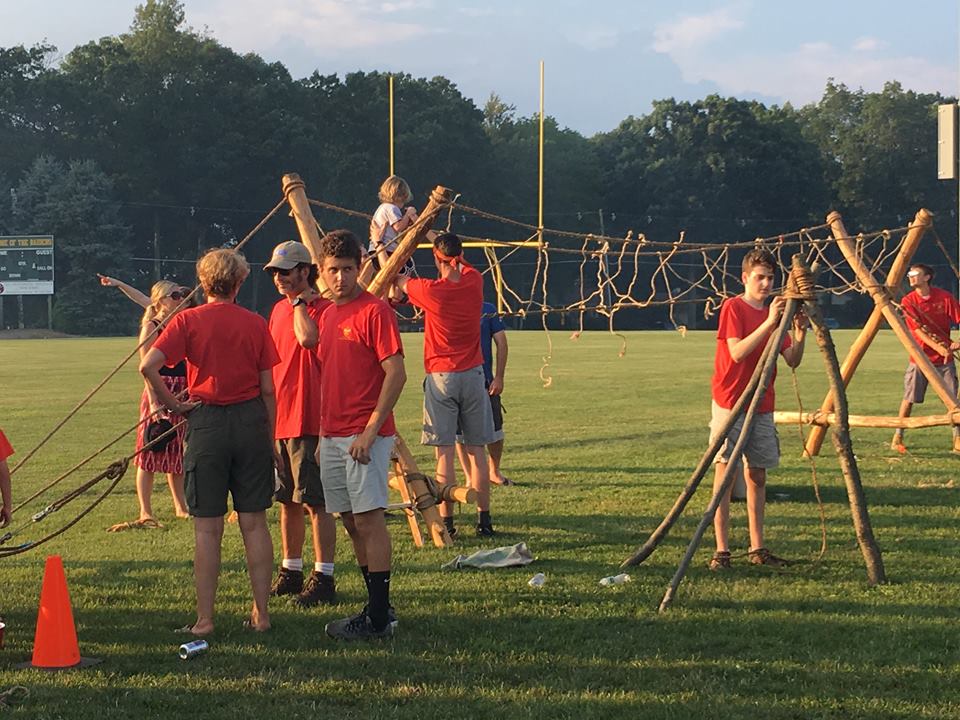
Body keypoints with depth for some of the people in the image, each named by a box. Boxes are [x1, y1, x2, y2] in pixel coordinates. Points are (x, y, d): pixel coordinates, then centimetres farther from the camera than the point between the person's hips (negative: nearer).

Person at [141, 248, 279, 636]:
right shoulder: (256, 324, 2)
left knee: (207, 528, 3)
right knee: (254, 523, 8)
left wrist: (172, 403, -2)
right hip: (250, 419, 2)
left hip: (206, 421, -2)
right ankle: (261, 614, 11)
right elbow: (268, 390, 3)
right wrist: (270, 441, 11)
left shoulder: (188, 320, -3)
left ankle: (204, 619, 5)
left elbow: (148, 365, -15)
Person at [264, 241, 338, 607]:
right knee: (287, 501, 15)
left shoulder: (323, 309, -10)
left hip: (309, 422, -8)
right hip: (278, 421, 8)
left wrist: (299, 301, -16)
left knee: (315, 502, -5)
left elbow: (308, 337, -33)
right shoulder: (279, 309, 16)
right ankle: (290, 571, 24)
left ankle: (323, 579, -1)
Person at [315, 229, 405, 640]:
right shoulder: (327, 316, 16)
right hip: (333, 436, 9)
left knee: (369, 519, -9)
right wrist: (323, 434, 18)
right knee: (352, 523, 11)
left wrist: (370, 430, -18)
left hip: (365, 436, -9)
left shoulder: (374, 311, -9)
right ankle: (377, 608, 18)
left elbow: (396, 374, -15)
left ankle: (379, 618, -6)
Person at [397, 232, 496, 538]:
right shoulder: (474, 282, -3)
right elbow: (459, 259, 19)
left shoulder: (430, 291, -13)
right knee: (476, 450, 7)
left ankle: (446, 521, 0)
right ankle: (484, 519, 9)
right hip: (473, 375, 3)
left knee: (444, 452, -1)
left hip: (441, 377, -3)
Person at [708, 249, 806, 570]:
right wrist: (768, 323, -25)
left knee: (757, 475, 8)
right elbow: (737, 352, -19)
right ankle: (721, 550, -9)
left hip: (762, 406, 6)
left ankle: (757, 547, 13)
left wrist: (799, 335, -13)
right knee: (725, 472, -8)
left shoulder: (775, 311, 11)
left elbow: (792, 361, 6)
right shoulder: (733, 307, -7)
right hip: (730, 403, -6)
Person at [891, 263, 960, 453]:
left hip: (944, 359, 0)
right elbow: (918, 331, -13)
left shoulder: (944, 297, -5)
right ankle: (897, 438, 12)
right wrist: (940, 348, -25)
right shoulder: (908, 301, -6)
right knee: (909, 398, 1)